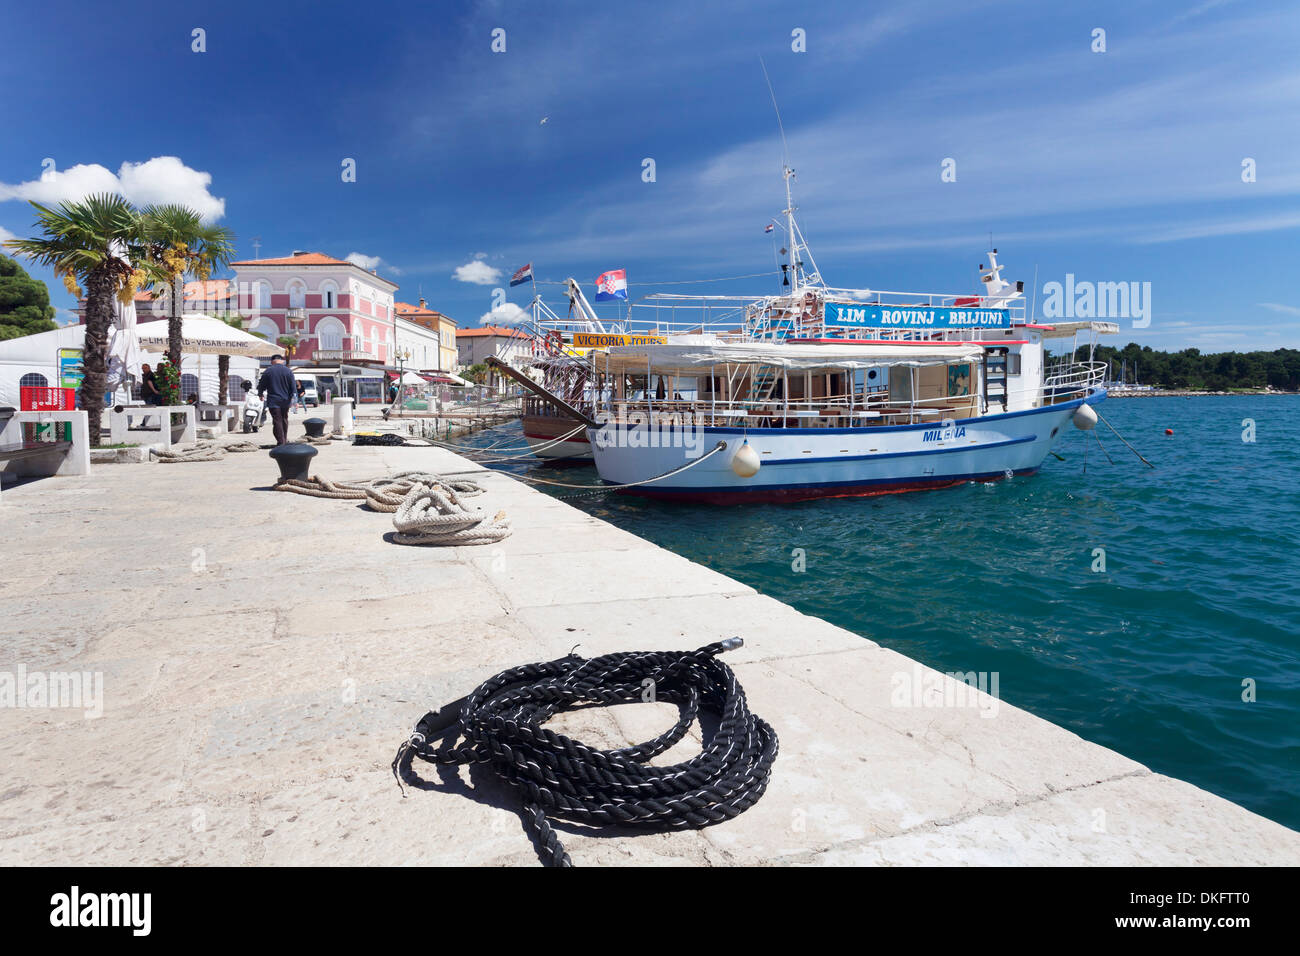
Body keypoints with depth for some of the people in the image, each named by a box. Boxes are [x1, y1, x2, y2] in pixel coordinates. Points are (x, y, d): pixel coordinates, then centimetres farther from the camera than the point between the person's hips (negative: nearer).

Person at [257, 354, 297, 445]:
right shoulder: (288, 371, -1)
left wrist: (260, 394, 24)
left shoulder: (268, 371, -3)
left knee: (277, 421, -3)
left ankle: (281, 442, -9)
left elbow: (261, 385, 5)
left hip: (273, 401, -2)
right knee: (284, 420, 17)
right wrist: (291, 397, 13)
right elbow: (293, 386, -1)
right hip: (285, 401, 2)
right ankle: (285, 439, 26)